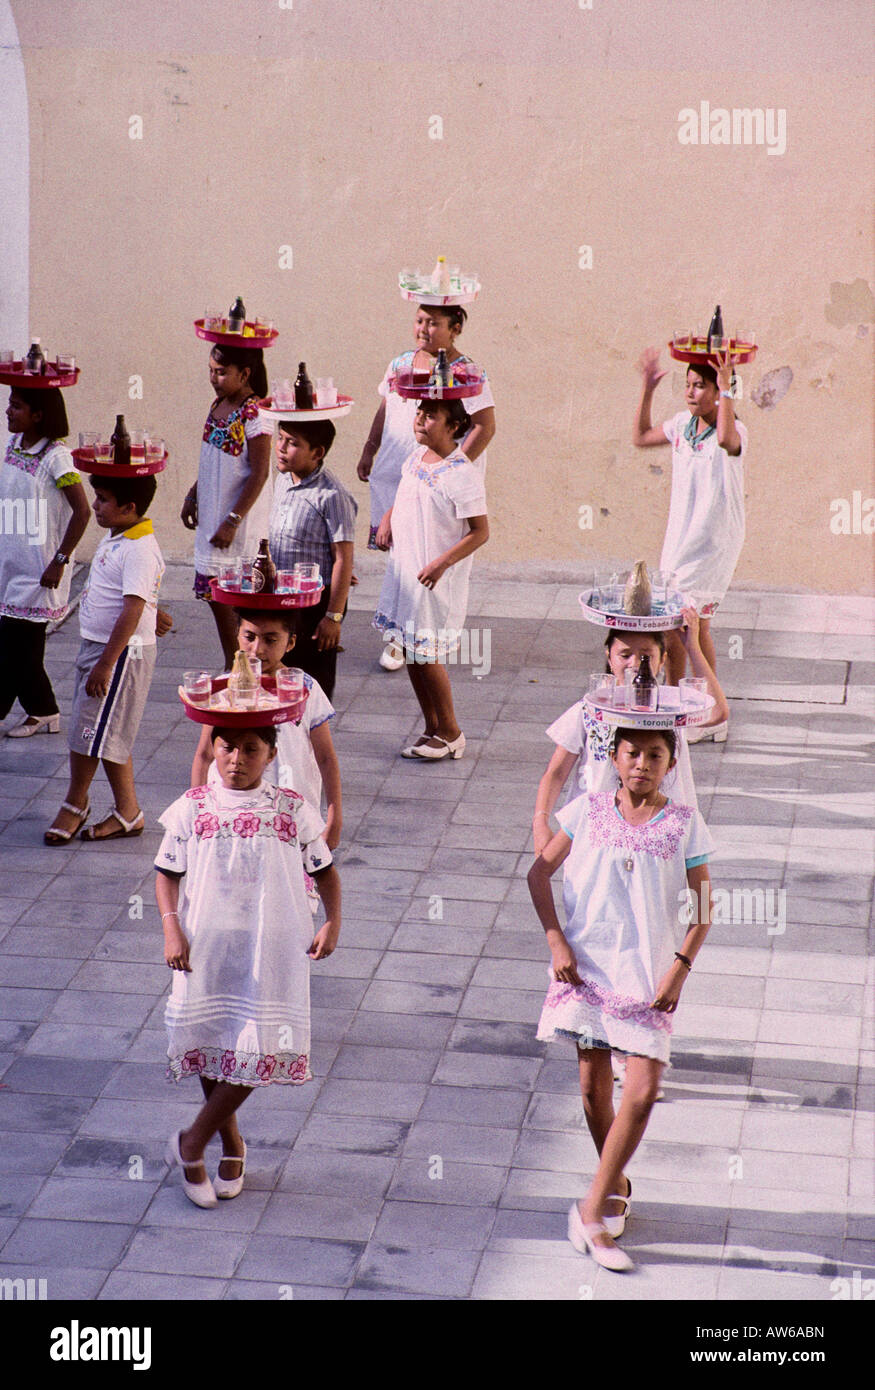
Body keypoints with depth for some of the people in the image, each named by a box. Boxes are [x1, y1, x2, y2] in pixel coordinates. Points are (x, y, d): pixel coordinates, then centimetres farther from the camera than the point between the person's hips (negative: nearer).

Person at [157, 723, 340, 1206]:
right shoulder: (193, 808, -1)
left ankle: (192, 1142, 11)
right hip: (206, 946, 1)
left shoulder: (292, 809, -1)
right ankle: (230, 1144, 30)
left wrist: (332, 921, -7)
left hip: (273, 949, 0)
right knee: (212, 1042, 9)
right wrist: (171, 928, -11)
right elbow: (166, 874, 3)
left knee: (262, 1049, -6)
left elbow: (325, 871, 8)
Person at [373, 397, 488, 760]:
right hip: (403, 567, 8)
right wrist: (388, 519, 4)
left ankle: (450, 733, 15)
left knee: (426, 656, -3)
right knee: (408, 650, 13)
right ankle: (432, 729, 25)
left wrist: (442, 562, -25)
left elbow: (480, 532, -17)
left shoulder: (462, 474, -19)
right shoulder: (417, 457, 5)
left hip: (436, 578, -8)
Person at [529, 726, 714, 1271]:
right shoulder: (589, 810, 1)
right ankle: (616, 1188, 28)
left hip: (650, 975, -1)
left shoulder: (683, 823, -1)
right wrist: (556, 942, -3)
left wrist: (680, 968, -7)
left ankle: (593, 1207, -3)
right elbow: (540, 873, 6)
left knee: (644, 1089, -11)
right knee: (595, 1087, 6)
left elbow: (704, 905, 2)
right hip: (587, 966, 1)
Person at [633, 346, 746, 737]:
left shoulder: (733, 430, -17)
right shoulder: (683, 424, 5)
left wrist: (726, 388, -41)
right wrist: (648, 389, 9)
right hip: (679, 538, 7)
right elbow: (641, 437, 18)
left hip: (714, 543, -7)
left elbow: (727, 439, -42)